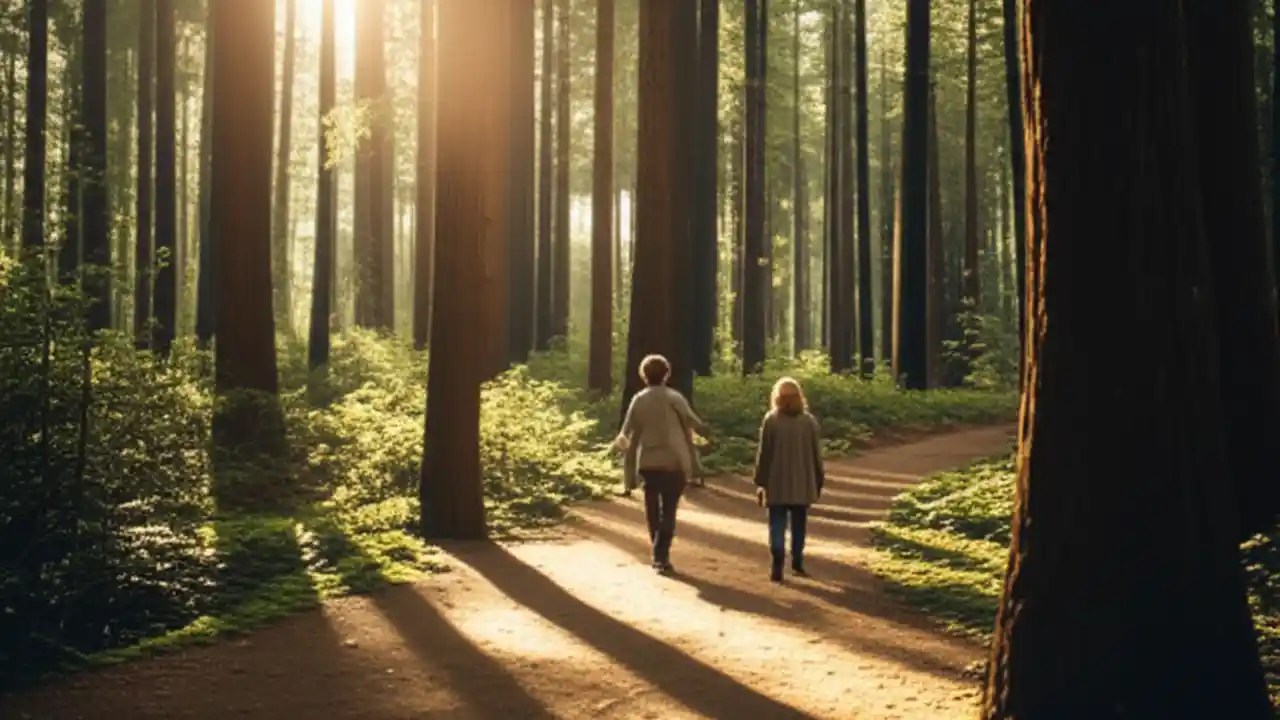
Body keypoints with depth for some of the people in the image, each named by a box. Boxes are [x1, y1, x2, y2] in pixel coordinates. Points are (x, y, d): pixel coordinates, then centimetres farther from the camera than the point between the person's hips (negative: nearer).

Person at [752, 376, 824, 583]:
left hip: (777, 484, -2)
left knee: (777, 526, 0)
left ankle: (777, 567, -11)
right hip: (803, 484, 2)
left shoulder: (771, 420, -6)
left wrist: (760, 482, 0)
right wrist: (818, 482, 12)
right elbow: (816, 455, 4)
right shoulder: (810, 421, 1)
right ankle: (797, 562, 22)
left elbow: (763, 453, -5)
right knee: (798, 525, 16)